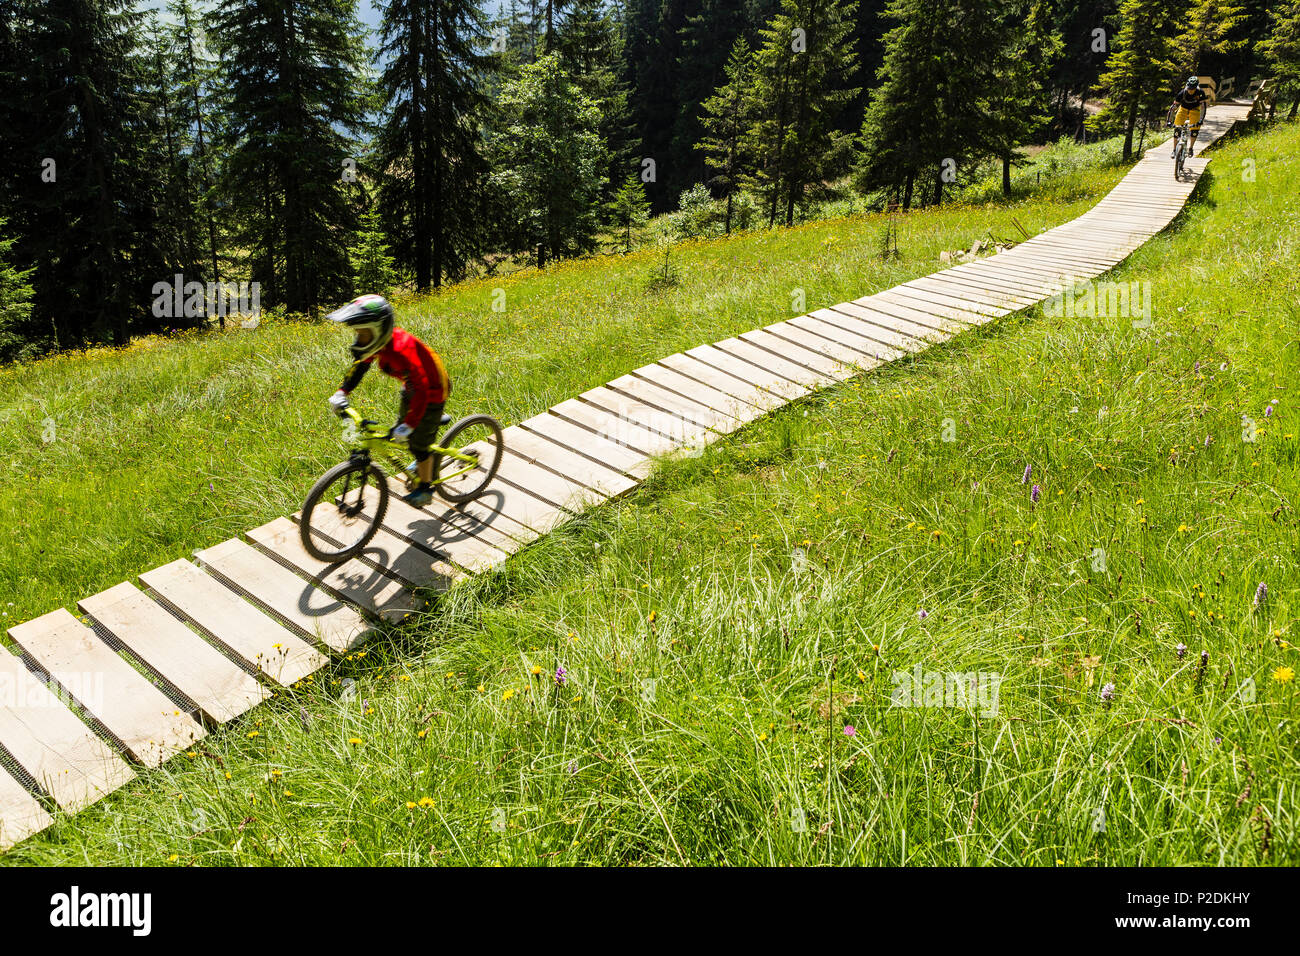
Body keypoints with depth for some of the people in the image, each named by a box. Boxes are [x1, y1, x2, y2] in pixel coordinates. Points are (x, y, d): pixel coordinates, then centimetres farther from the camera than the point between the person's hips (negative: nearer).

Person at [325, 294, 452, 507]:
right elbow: (359, 366, 4)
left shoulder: (400, 350, -39)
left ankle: (425, 488, 23)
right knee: (402, 430, 19)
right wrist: (341, 393, -4)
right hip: (412, 386, 8)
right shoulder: (379, 341, -15)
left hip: (432, 391, -8)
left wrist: (408, 426, -43)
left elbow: (421, 391, -40)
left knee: (417, 441, 2)